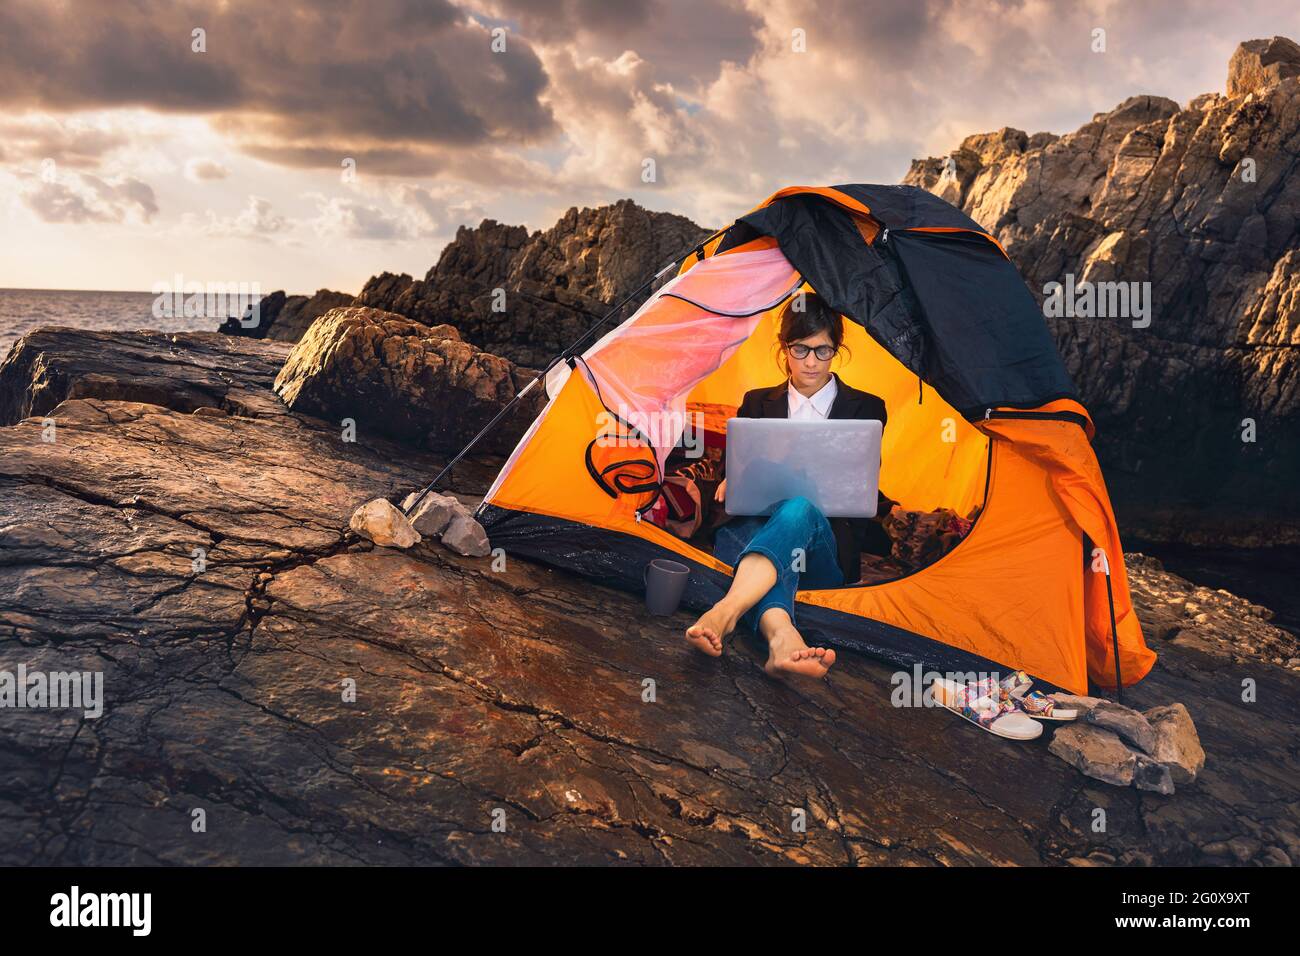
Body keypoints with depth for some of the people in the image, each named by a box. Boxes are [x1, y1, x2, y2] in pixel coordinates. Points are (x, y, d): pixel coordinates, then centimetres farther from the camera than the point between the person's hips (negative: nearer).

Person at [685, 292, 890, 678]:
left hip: (826, 552, -1)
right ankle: (782, 638, -71)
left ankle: (725, 611, -65)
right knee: (736, 533, -40)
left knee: (799, 508, -40)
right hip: (753, 527, 1)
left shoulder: (865, 409, 16)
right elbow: (733, 470, 18)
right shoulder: (758, 404, 21)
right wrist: (732, 485, -7)